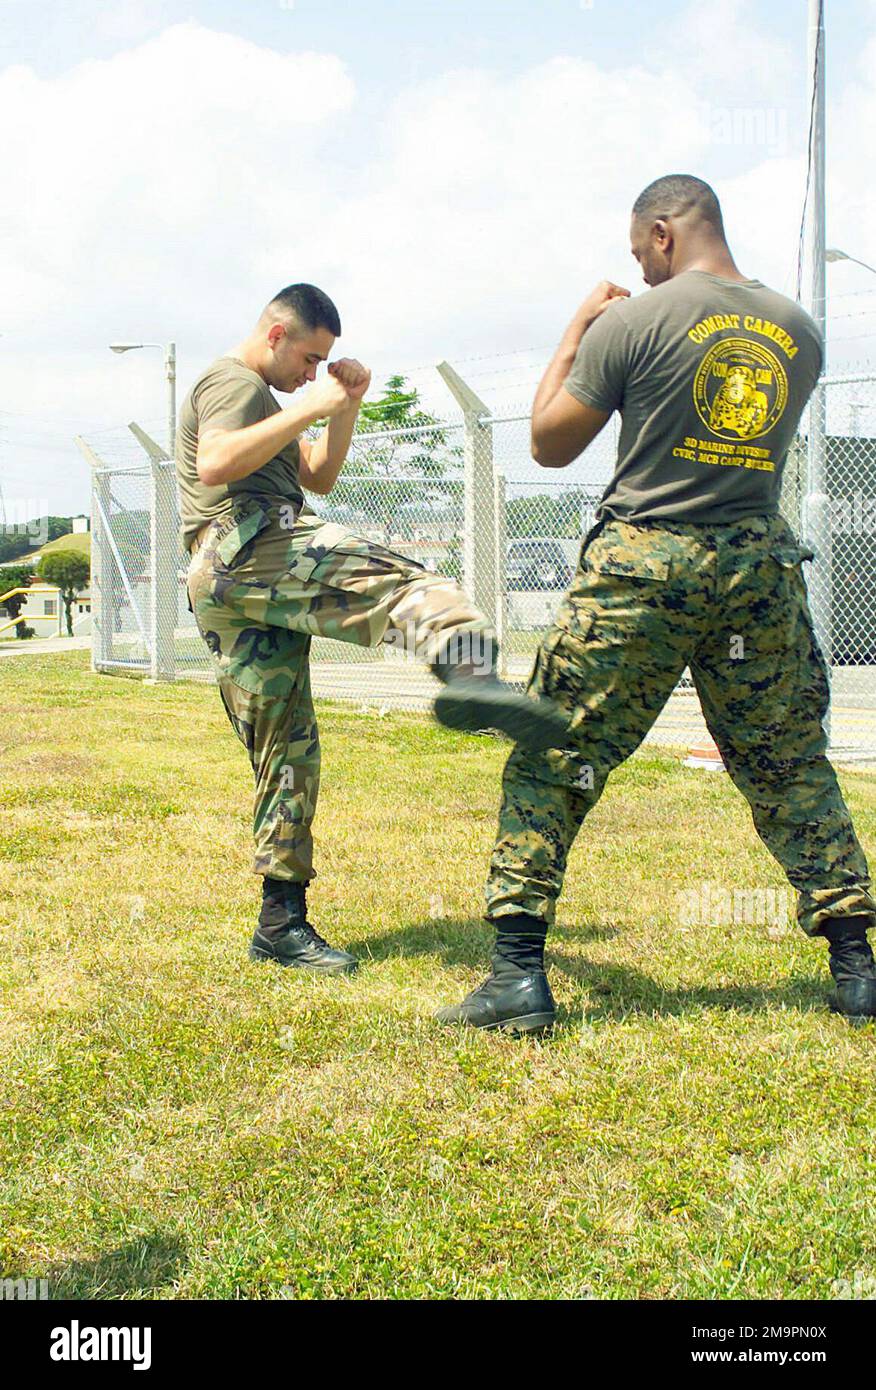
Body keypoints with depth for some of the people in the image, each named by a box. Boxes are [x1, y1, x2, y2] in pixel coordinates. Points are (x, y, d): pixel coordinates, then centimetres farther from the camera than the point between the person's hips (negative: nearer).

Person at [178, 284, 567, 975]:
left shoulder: (258, 394, 36)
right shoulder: (233, 381, 4)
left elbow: (318, 476, 33)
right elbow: (215, 464, -16)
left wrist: (347, 405, 20)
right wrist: (310, 407, -14)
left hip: (222, 588, 10)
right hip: (252, 548, -10)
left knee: (287, 751, 9)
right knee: (407, 581, -31)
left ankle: (282, 921, 12)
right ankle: (467, 671, -64)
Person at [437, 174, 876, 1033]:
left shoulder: (634, 324, -7)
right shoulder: (796, 331, 7)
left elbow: (549, 444, 1)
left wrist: (574, 334, 15)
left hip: (643, 569, -4)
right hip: (761, 569, 4)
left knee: (551, 763, 3)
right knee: (792, 771, 15)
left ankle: (519, 973, 0)